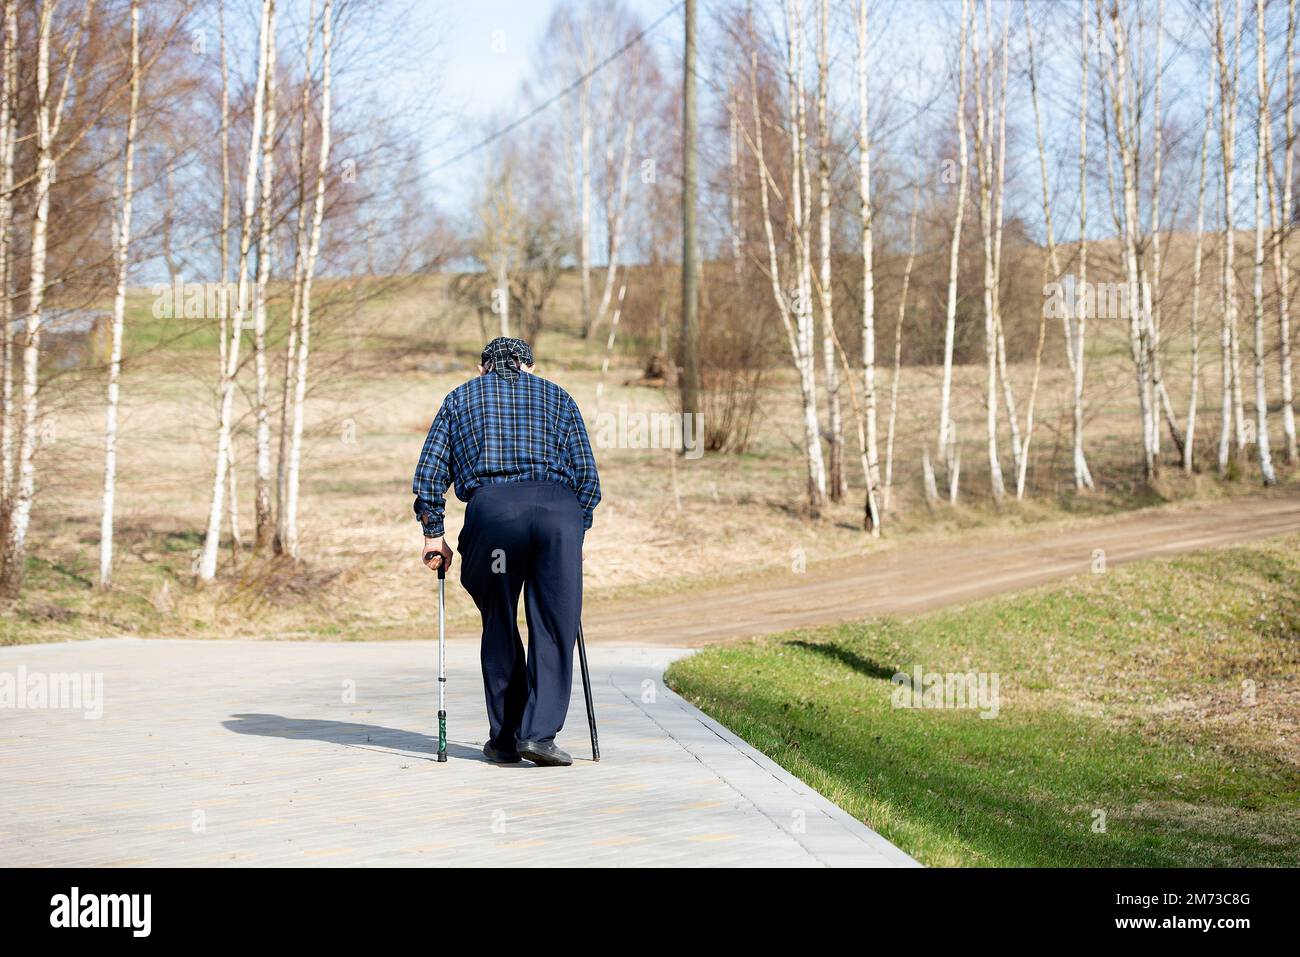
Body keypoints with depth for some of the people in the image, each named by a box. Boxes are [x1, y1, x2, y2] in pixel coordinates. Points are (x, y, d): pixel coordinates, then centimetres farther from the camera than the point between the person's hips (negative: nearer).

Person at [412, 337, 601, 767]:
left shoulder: (461, 397, 26)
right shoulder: (557, 397, 28)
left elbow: (429, 474, 17)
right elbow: (588, 478, 20)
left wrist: (433, 534, 22)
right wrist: (577, 532, 28)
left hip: (491, 508, 0)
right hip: (559, 509, 0)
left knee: (499, 629, 13)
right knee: (554, 632, 4)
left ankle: (504, 740, 14)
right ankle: (539, 733, -7)